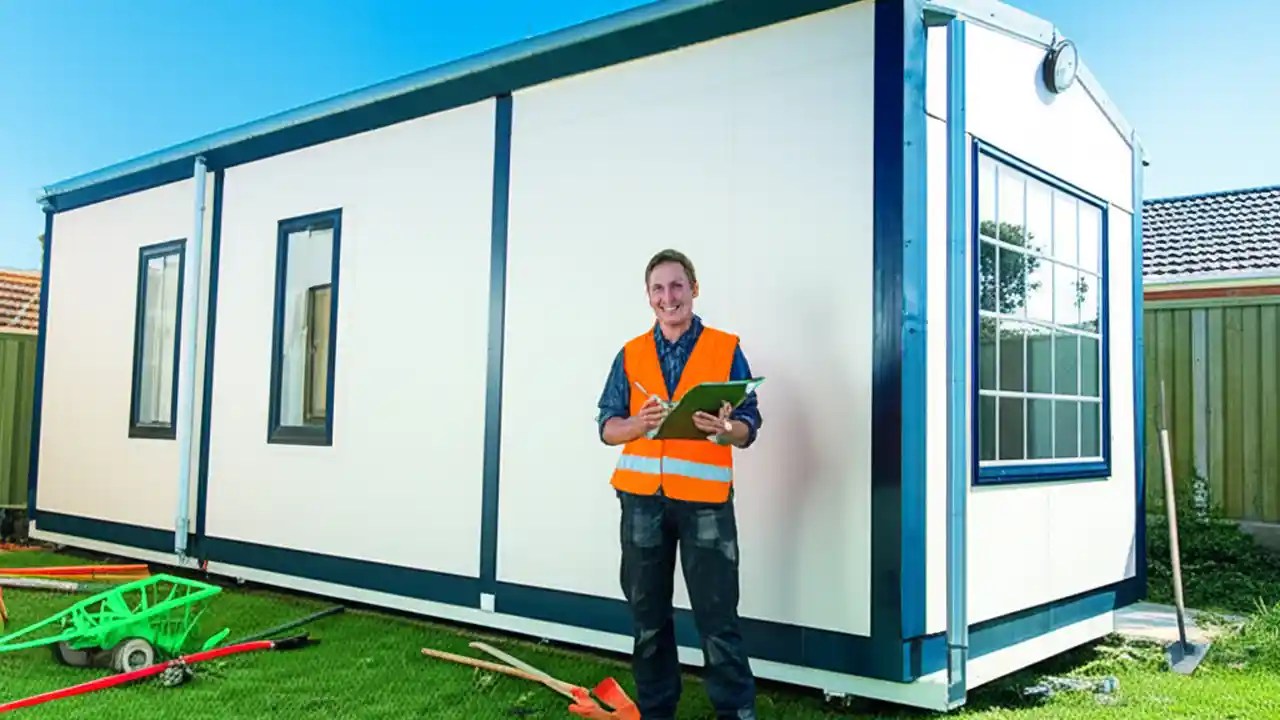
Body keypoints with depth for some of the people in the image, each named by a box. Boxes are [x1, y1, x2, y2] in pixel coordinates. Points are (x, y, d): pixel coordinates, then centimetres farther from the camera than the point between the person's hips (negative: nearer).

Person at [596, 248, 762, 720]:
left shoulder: (726, 349, 3)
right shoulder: (630, 355, 10)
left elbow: (748, 428, 2)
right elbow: (607, 427, 7)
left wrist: (725, 430, -21)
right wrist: (640, 422, -14)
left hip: (705, 499, -3)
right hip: (642, 497, 3)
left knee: (717, 616, -3)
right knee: (647, 614, 11)